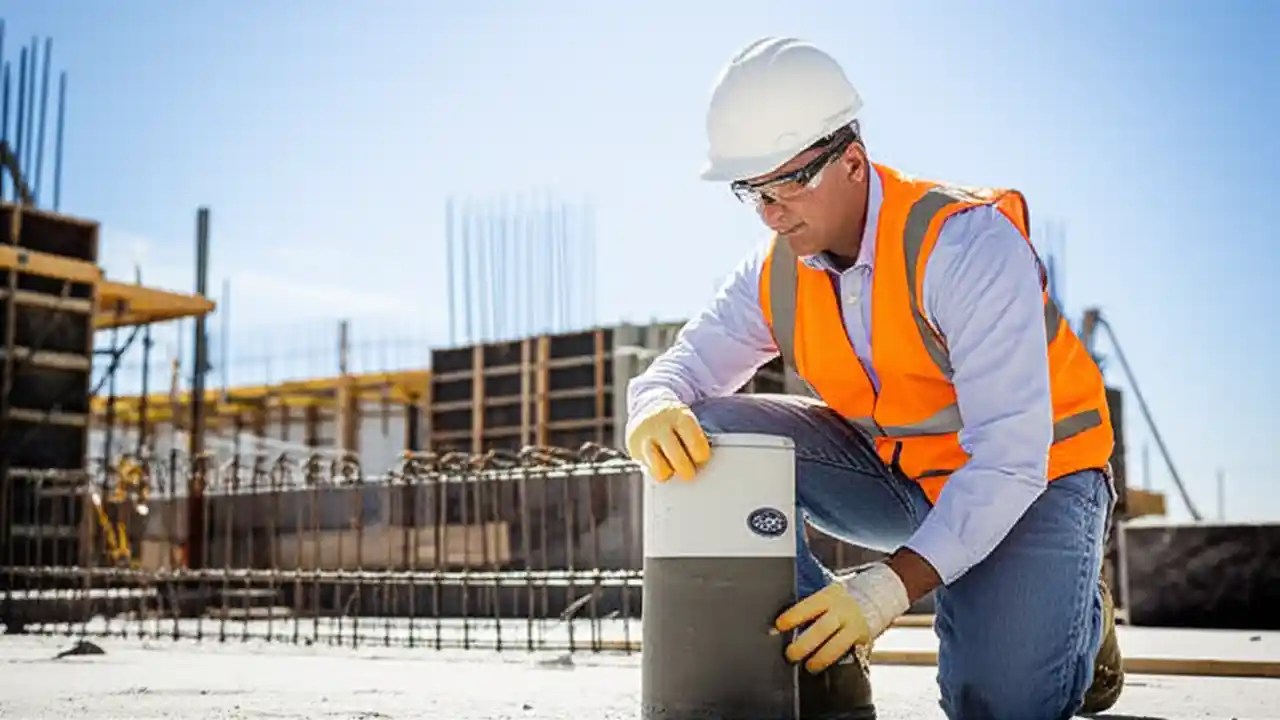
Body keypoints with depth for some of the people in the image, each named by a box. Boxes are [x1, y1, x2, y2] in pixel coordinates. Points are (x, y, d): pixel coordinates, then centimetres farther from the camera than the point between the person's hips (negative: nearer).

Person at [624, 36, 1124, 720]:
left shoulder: (968, 244, -27)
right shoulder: (776, 271, -8)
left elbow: (1009, 457, -32)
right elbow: (683, 367, -7)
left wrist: (893, 585, -41)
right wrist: (656, 409, -35)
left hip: (1031, 476, -5)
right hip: (890, 477, 5)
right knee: (711, 431, -17)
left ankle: (1075, 611, 12)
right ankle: (819, 661, -7)